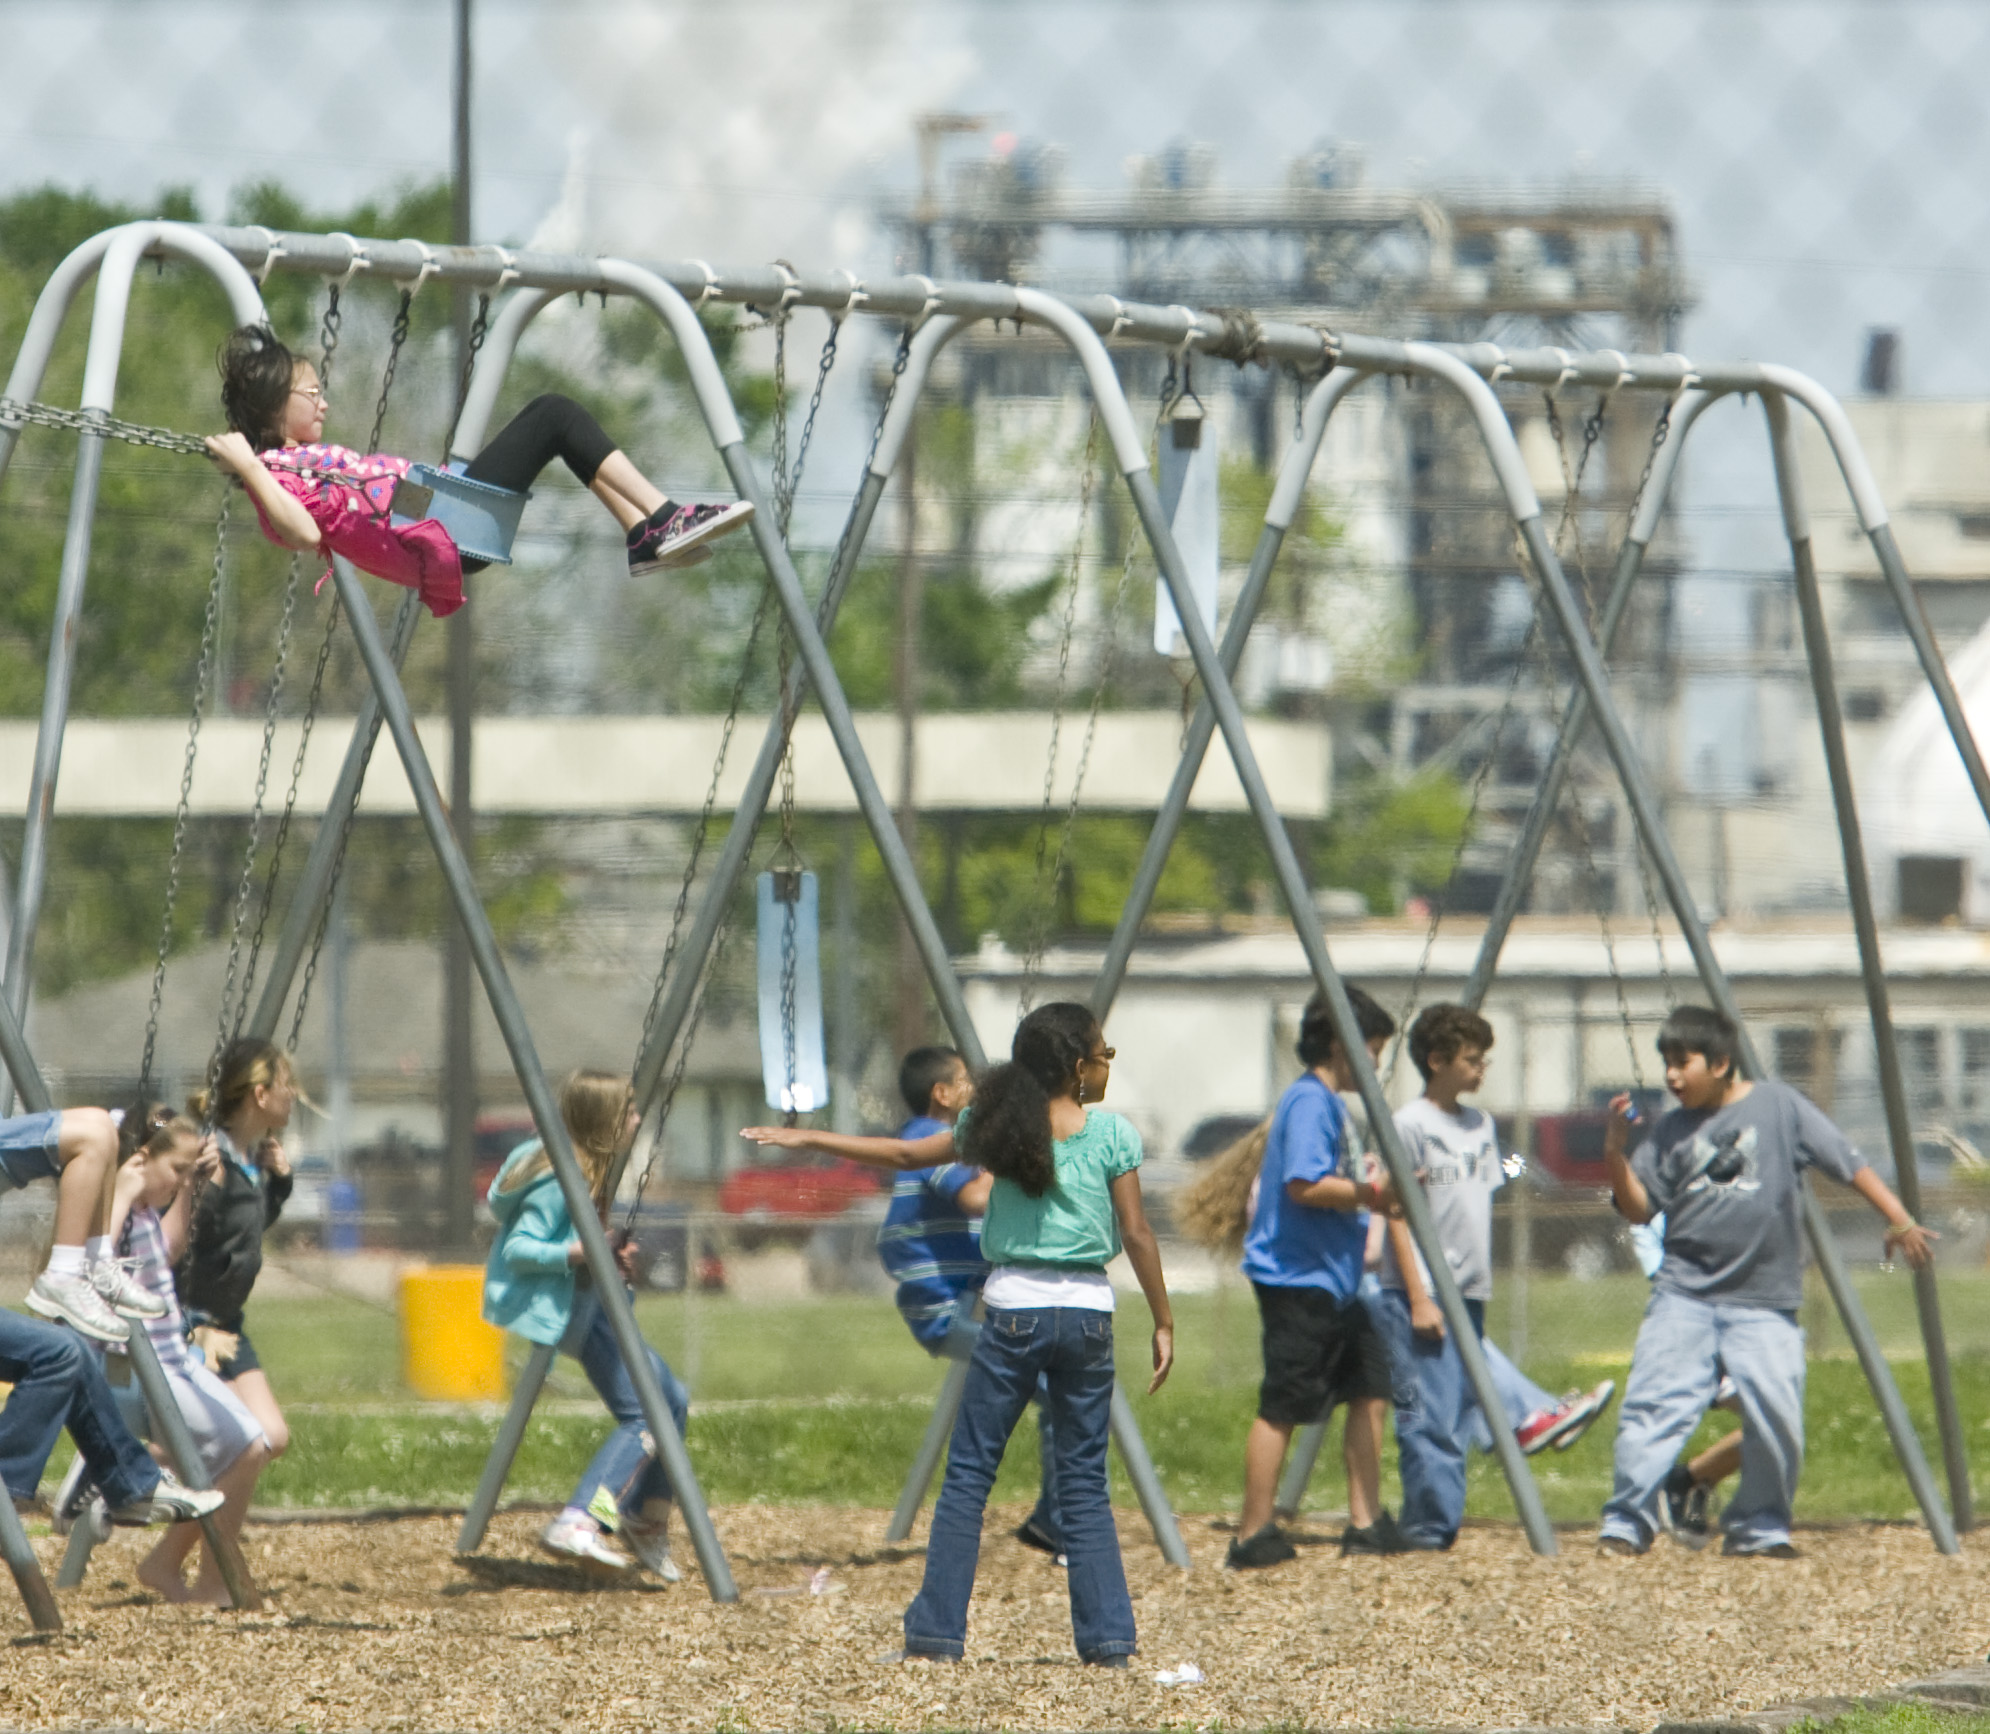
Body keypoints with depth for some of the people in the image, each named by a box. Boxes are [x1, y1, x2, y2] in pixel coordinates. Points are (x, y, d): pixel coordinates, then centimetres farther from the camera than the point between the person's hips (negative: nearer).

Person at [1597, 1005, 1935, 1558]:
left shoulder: (1779, 1106, 1)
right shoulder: (1671, 1131, 9)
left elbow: (1847, 1164, 1)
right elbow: (1639, 1208, 7)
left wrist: (1900, 1220, -5)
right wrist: (1616, 1153, -9)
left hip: (1763, 1300, -2)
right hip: (1684, 1293, 2)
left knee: (1776, 1418, -7)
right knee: (1653, 1408, -9)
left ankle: (1759, 1526, 10)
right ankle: (1627, 1523, -3)